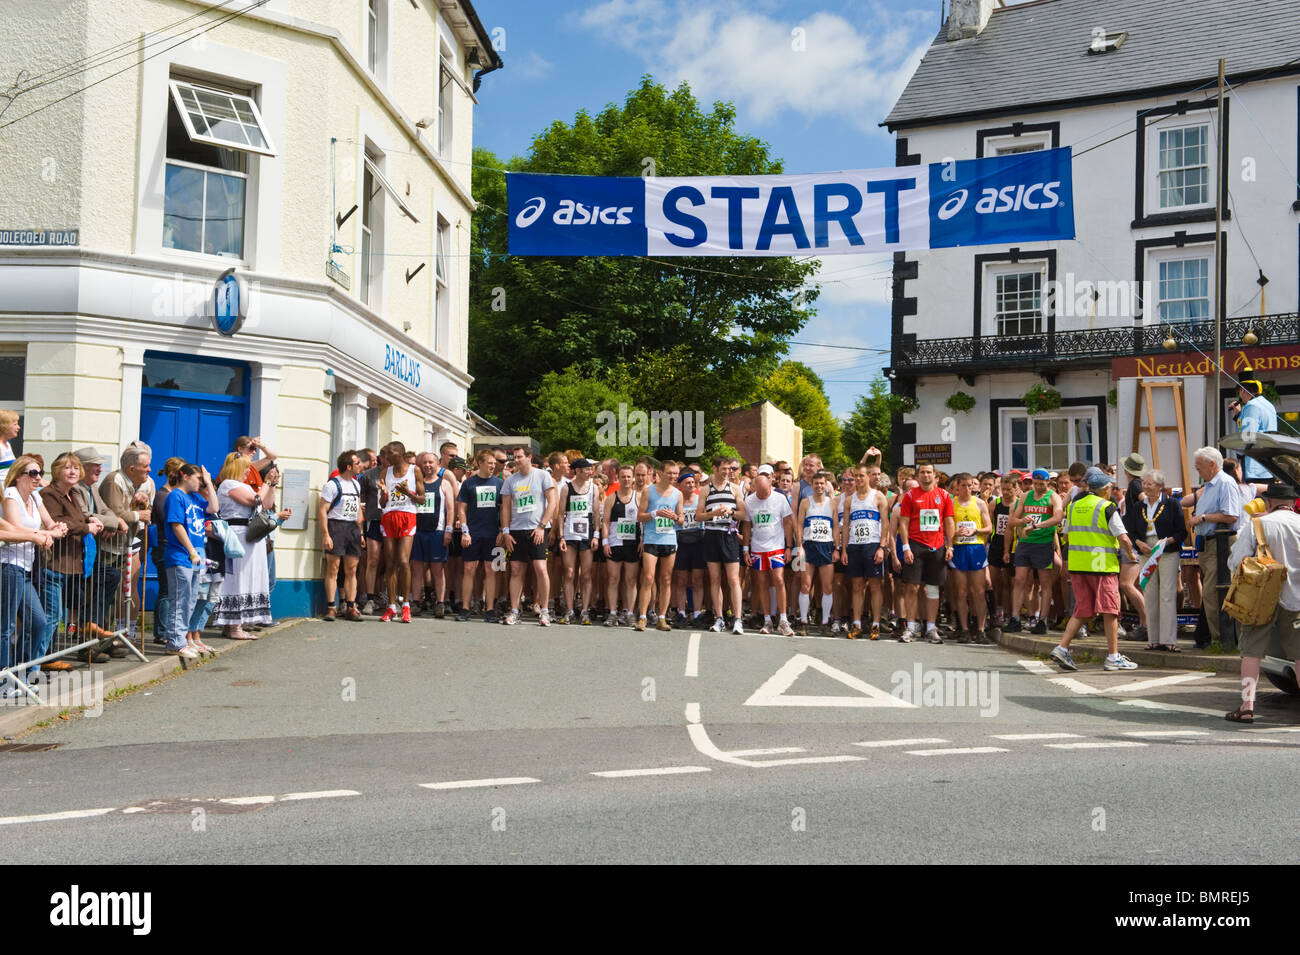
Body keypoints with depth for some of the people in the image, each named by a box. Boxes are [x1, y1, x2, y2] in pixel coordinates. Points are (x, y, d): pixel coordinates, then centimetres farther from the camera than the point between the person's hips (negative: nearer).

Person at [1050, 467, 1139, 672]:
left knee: (1082, 610, 11)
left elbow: (1067, 536, 19)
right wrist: (1130, 553, 7)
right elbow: (1123, 539, -12)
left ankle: (1062, 648, 1)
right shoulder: (1107, 508, -9)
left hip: (1077, 565, 6)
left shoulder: (1074, 506, 10)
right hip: (1102, 565, -6)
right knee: (1110, 610, 2)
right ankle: (1113, 656, 4)